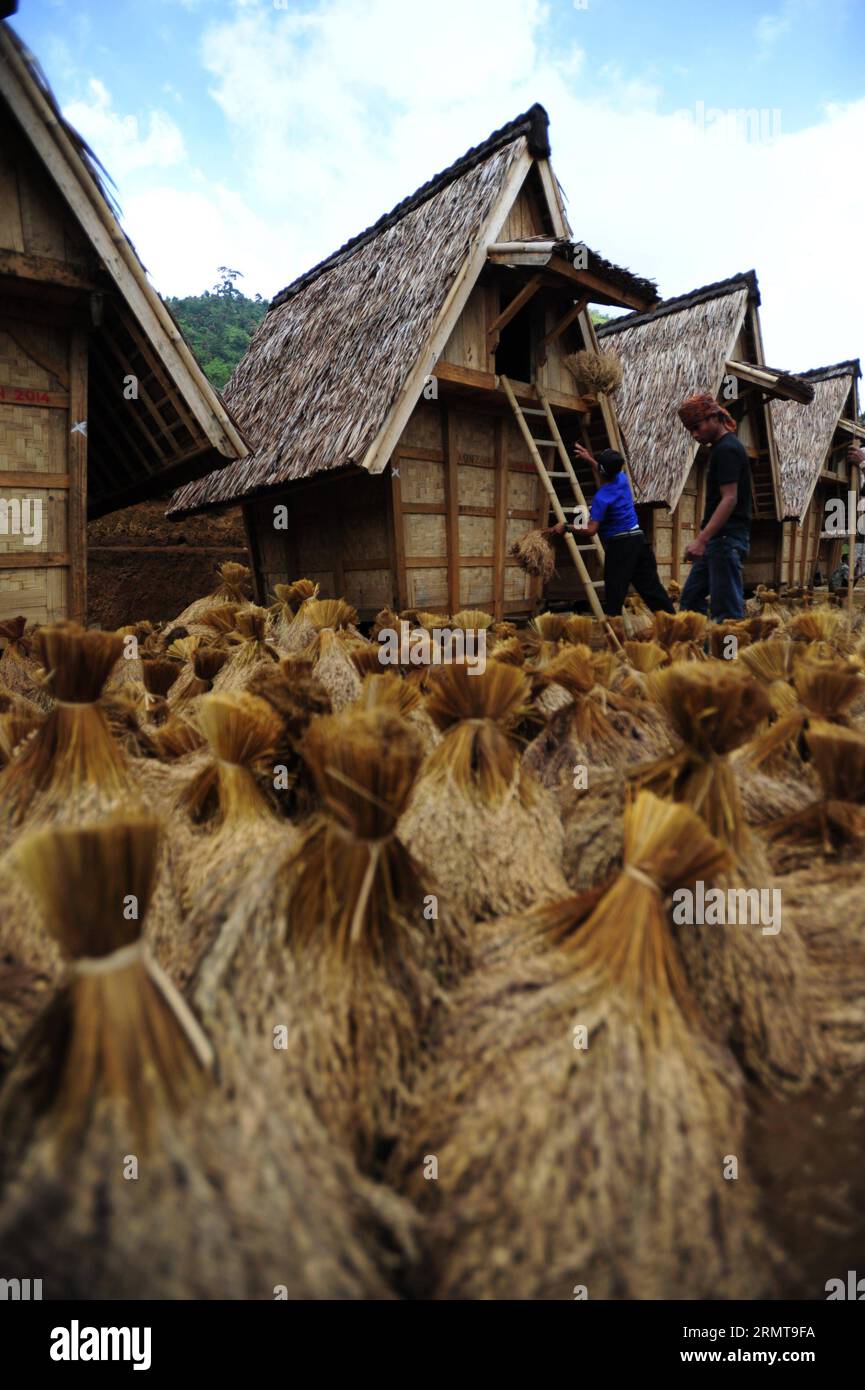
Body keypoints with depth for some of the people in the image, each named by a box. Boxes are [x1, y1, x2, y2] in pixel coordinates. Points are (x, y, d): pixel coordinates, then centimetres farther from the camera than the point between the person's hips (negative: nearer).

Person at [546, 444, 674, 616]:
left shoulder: (601, 497, -15)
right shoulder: (622, 479, 6)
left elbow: (591, 530, -20)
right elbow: (606, 480, 32)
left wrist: (565, 527, -12)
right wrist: (590, 460, 38)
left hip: (619, 545, -7)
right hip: (638, 540, 7)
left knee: (614, 591, -3)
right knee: (651, 587, 8)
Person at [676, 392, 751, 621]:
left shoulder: (727, 449, -12)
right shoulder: (720, 448, 19)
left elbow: (730, 499, -20)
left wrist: (701, 540, -26)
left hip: (726, 539, -10)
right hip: (718, 539, 10)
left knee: (726, 607, -9)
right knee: (691, 600, 12)